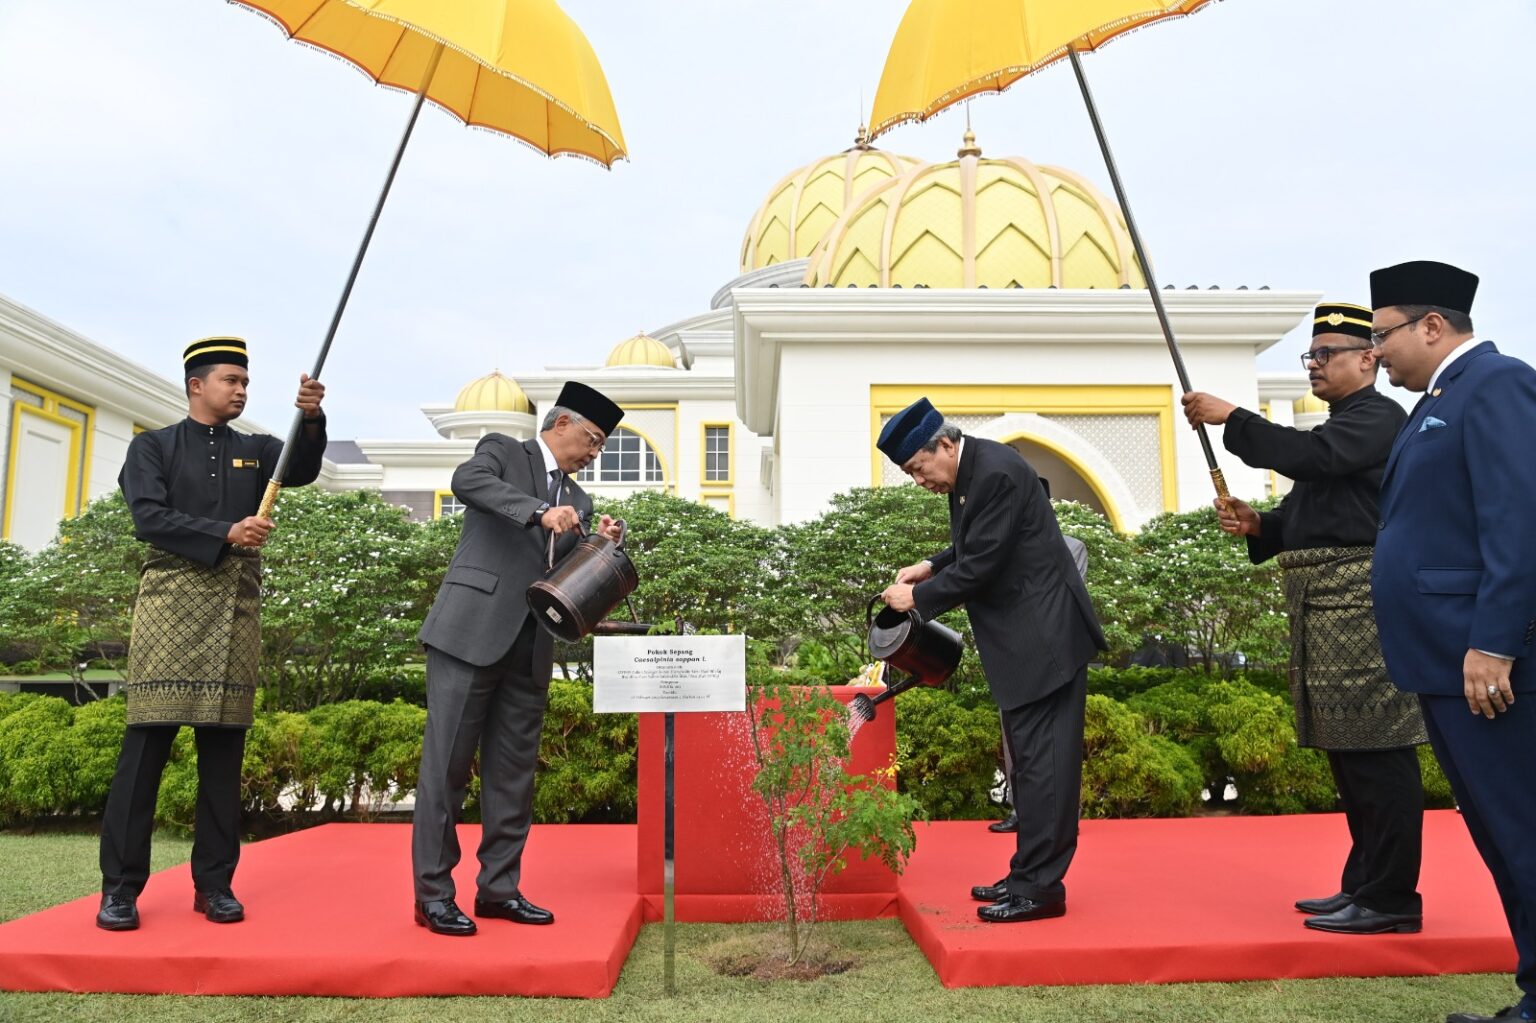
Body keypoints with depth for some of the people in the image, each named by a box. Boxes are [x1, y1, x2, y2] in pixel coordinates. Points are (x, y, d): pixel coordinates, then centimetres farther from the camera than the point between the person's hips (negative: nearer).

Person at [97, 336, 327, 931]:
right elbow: (149, 518, -5)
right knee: (147, 742, -4)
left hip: (237, 609, 3)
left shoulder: (255, 451, 17)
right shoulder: (153, 447, 10)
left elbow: (303, 470, -4)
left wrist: (312, 419, -23)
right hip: (172, 602, -2)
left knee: (224, 751, 3)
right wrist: (226, 534, -15)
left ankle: (214, 884, 8)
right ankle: (120, 887, 2)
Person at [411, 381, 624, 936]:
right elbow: (466, 480, -18)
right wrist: (540, 512, -27)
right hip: (472, 632, -6)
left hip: (530, 647, 6)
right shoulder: (502, 451, 5)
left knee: (514, 771, 9)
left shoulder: (578, 502, 20)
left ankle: (499, 888, 19)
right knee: (446, 764, -2)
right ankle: (433, 893, 7)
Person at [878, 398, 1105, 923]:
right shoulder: (969, 471, 9)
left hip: (1044, 637, -11)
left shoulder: (995, 472, -21)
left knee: (1040, 759, -5)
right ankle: (1028, 875, 24)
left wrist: (918, 597, -11)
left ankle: (1040, 887, 2)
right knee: (1030, 759, 15)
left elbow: (982, 565, -21)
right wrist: (932, 566, 7)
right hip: (1025, 638, 11)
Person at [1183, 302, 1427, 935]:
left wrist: (1230, 417, -16)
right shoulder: (1338, 427, 24)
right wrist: (1257, 526, 6)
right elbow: (1310, 516, 25)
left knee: (1377, 751, -7)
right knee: (1349, 752, 13)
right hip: (1323, 603, 10)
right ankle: (1363, 884, 21)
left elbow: (1307, 456, -23)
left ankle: (1391, 899, 0)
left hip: (1357, 600, -10)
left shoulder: (1378, 417, -5)